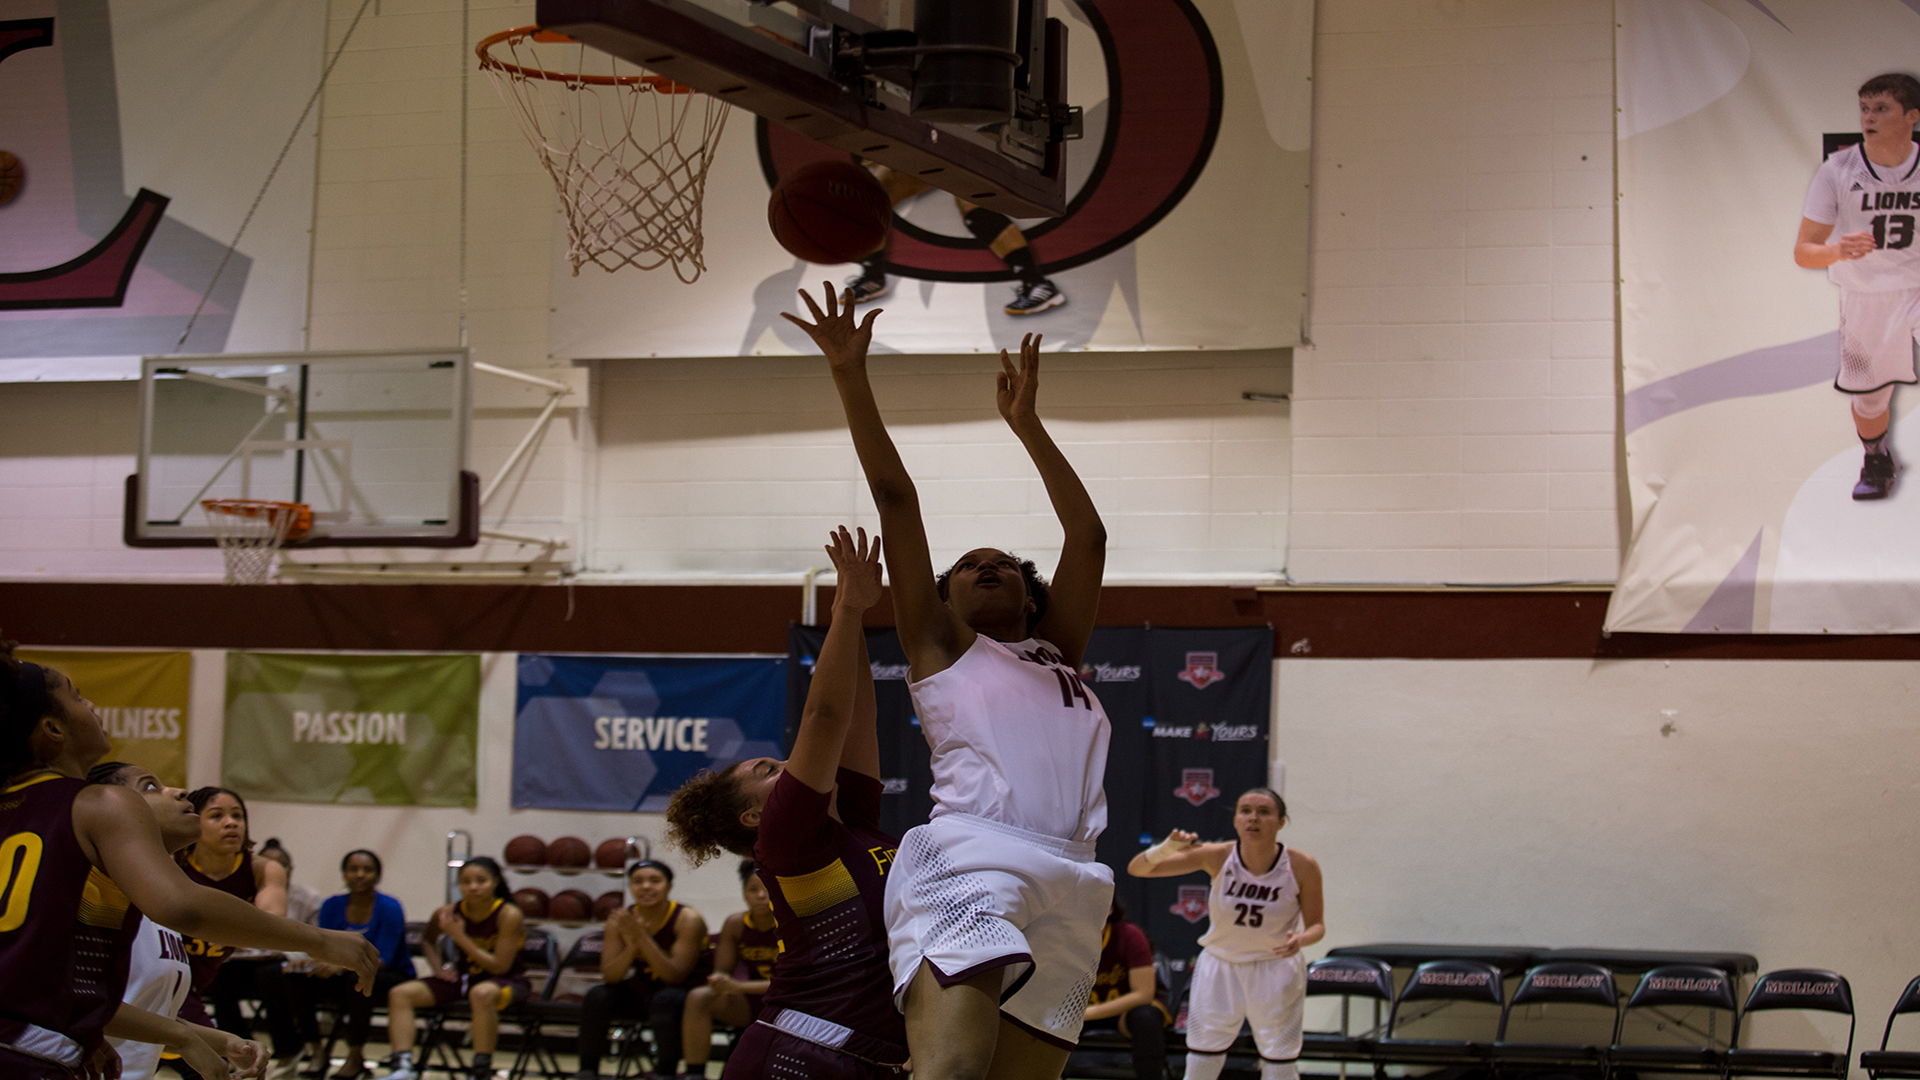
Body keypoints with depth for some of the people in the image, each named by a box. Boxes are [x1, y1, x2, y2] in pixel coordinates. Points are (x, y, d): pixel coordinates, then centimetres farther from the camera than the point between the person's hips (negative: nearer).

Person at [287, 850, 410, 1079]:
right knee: (297, 979, -20)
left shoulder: (389, 908, -13)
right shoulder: (332, 906, 2)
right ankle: (315, 1054, -13)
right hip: (346, 984, 5)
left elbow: (382, 960, -20)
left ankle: (355, 1057, -24)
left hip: (391, 980, -5)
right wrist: (317, 964, -27)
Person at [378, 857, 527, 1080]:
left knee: (482, 994, -42)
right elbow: (428, 939, 20)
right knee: (400, 994, -10)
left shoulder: (509, 915, -19)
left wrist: (460, 938, -22)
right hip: (465, 978, 6)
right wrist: (437, 966, 0)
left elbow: (499, 966, -21)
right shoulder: (449, 913, -5)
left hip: (508, 981, -6)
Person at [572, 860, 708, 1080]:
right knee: (597, 996, -20)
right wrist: (631, 946, -32)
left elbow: (676, 977, -27)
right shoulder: (620, 921, -7)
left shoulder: (688, 919, -19)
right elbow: (610, 977, -13)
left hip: (687, 993, -4)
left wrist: (642, 938, -36)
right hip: (642, 991, 4)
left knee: (664, 1000, -36)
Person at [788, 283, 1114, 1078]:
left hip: (1066, 885, 5)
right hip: (969, 860, -5)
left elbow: (1088, 535, 27)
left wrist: (1026, 425, 29)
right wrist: (851, 377, 11)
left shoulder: (1060, 656, 31)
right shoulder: (939, 648, 21)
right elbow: (896, 499, 16)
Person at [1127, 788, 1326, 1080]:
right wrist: (1167, 848, -41)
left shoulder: (1301, 867, -19)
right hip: (1220, 965, 1)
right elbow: (1137, 869, -19)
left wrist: (1301, 939, -30)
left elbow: (1317, 925, -5)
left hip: (1276, 969, -1)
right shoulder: (1217, 857, -19)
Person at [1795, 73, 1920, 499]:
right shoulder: (1837, 171, -12)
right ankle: (1876, 462, 45)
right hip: (1863, 299, 1)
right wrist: (1838, 250, -33)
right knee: (1868, 399, 14)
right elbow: (1804, 252, -12)